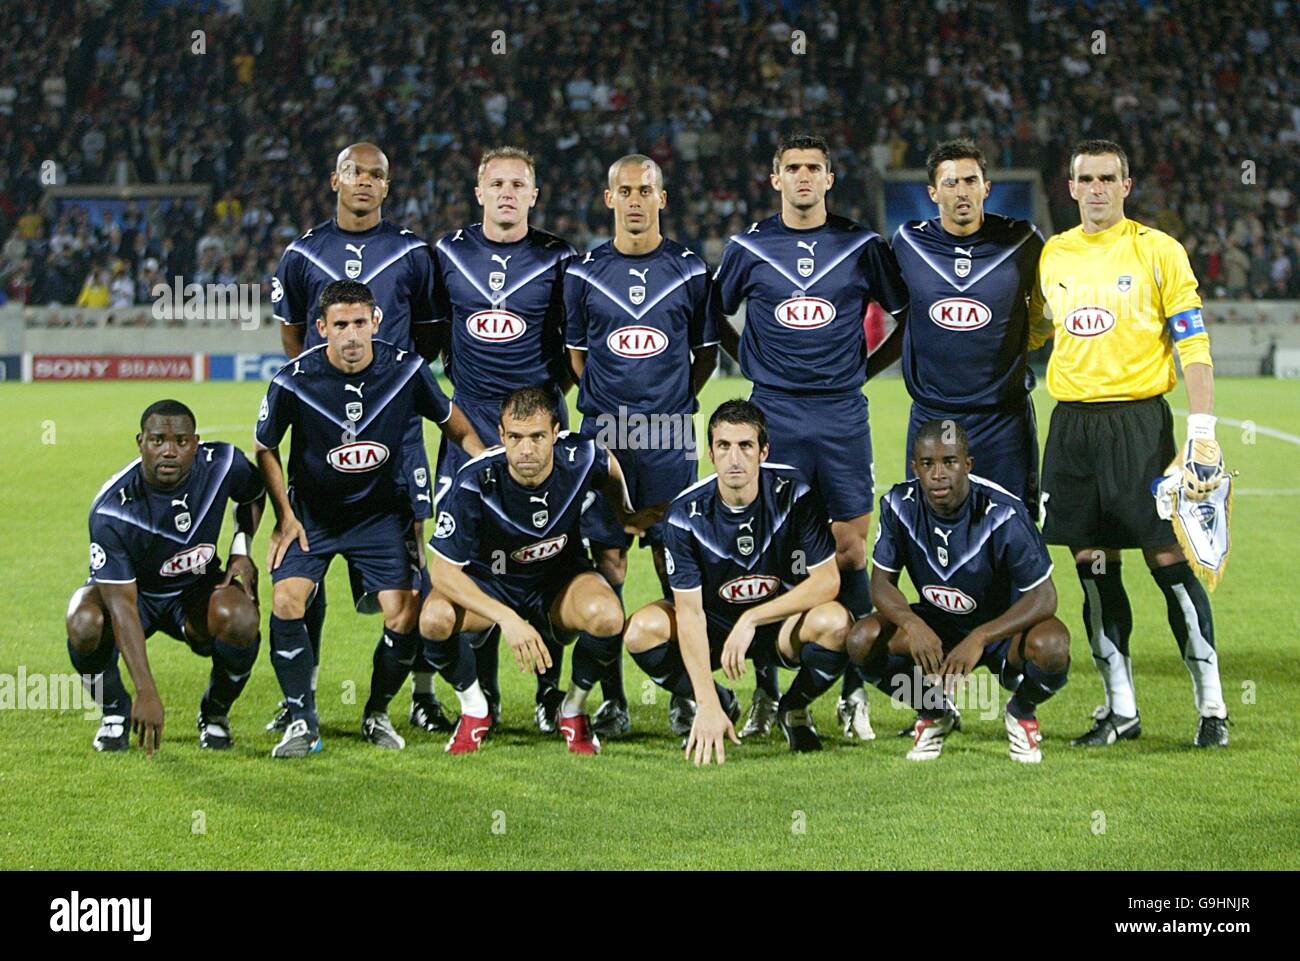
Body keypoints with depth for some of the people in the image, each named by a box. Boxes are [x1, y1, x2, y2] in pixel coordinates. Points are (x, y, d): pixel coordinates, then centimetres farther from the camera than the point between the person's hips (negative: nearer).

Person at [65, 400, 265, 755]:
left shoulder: (222, 464, -19)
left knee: (240, 619, -32)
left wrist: (241, 552, -7)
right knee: (85, 624, -35)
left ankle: (215, 713, -2)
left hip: (197, 590, 2)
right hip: (130, 591, -2)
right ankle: (115, 712, -3)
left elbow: (254, 495, 9)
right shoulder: (111, 510, -30)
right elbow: (121, 606, -33)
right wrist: (147, 693, -41)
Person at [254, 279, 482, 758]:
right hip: (312, 509, -1)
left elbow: (452, 422, 6)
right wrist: (284, 516, -5)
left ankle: (377, 714, 11)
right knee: (288, 601, -21)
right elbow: (265, 449, 0)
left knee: (405, 615, -13)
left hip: (381, 509, 1)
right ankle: (302, 721, -7)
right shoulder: (294, 380, -17)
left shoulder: (405, 369, -13)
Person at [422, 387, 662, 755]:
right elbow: (443, 570, -26)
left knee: (607, 616, -32)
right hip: (487, 583, -1)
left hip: (561, 577, 1)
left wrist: (625, 517, 8)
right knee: (435, 619, -33)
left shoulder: (579, 456, -21)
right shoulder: (474, 483, -29)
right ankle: (474, 709, -1)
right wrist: (507, 618, -35)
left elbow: (608, 466, 7)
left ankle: (574, 709, -1)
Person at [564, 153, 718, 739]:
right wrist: (609, 409, 8)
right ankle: (612, 700, 6)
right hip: (603, 433, 0)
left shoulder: (690, 270, 5)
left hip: (669, 436, 0)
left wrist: (671, 403, 7)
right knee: (607, 562, 0)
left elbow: (706, 353, 14)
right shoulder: (584, 273, 6)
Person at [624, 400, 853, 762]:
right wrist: (708, 705, -30)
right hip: (715, 625, 1)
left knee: (834, 621, -33)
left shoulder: (794, 493, -18)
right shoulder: (686, 514, -18)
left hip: (783, 623, -1)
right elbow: (689, 611, -20)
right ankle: (722, 704, 3)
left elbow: (828, 580, -18)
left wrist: (752, 618, -28)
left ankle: (794, 709, 0)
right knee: (643, 629, -26)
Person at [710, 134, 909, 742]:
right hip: (773, 413, 0)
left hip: (842, 414, 0)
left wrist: (867, 366, 7)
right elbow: (716, 317, 18)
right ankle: (766, 695, 9)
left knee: (850, 552, -1)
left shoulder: (861, 247, 4)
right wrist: (753, 364, 9)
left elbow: (906, 315, 14)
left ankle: (853, 694, 7)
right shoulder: (749, 248, 5)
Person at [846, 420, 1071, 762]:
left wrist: (980, 638, -38)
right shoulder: (899, 505, -14)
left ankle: (1020, 712, 1)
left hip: (1002, 628, -3)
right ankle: (934, 713, 6)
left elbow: (1044, 596, -24)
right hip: (935, 626, 3)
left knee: (1051, 646, -36)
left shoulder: (1002, 513, -25)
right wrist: (912, 624, -31)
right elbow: (881, 582, -8)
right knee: (862, 641, -24)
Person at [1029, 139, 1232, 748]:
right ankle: (1120, 708, 13)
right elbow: (1032, 331, 24)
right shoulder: (1051, 256, 11)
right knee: (1093, 567, 5)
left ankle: (1211, 707, 4)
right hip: (1071, 423, 4)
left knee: (1168, 561, -5)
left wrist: (1203, 433, -11)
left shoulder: (1157, 250, -1)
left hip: (1138, 418, -4)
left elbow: (1194, 343, -4)